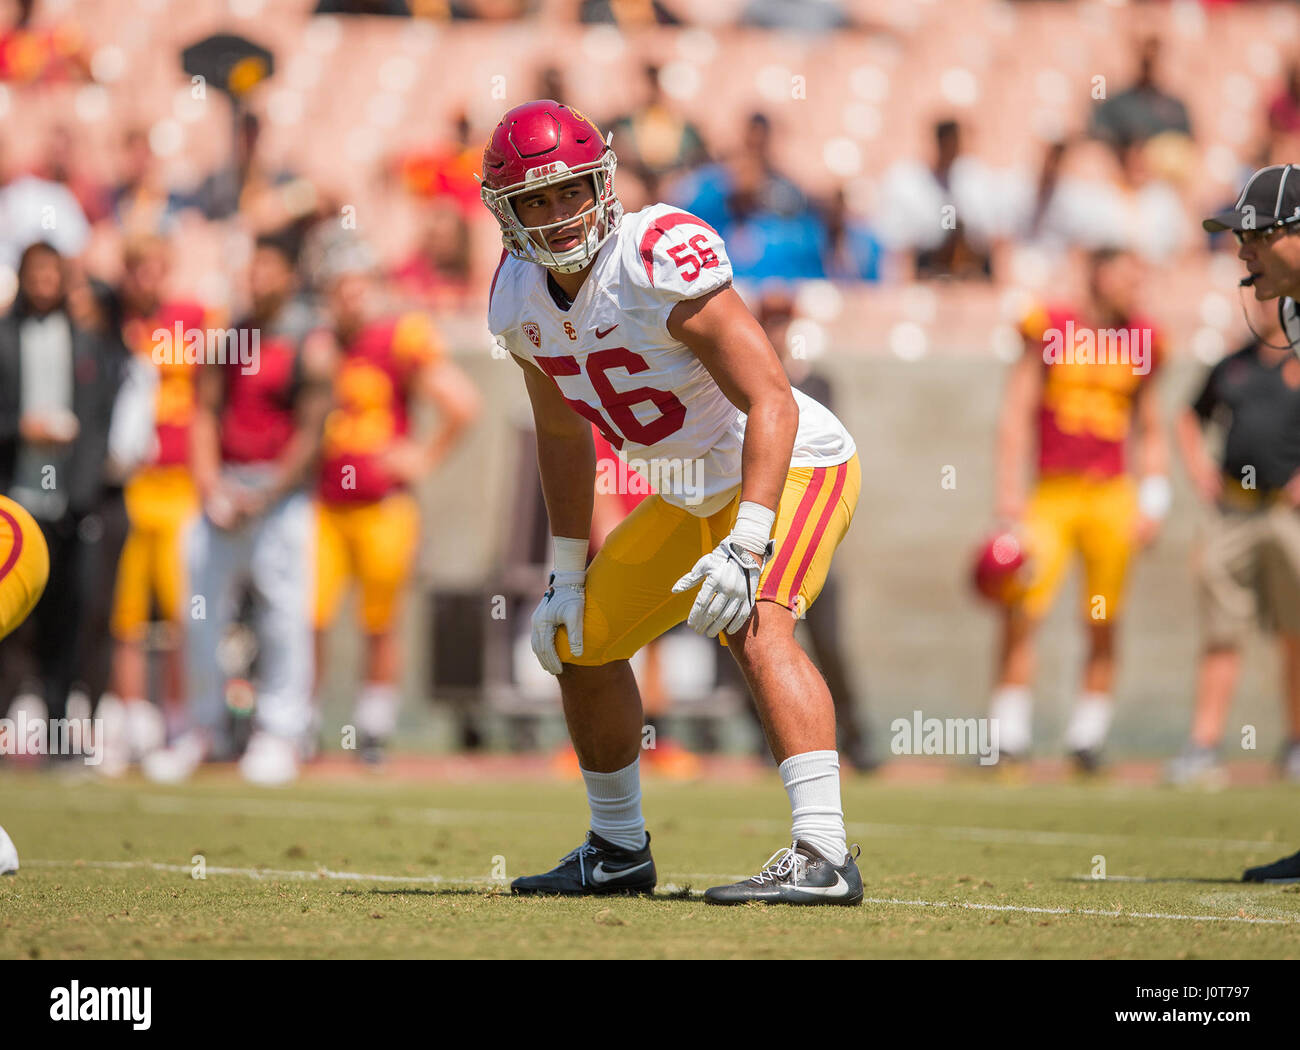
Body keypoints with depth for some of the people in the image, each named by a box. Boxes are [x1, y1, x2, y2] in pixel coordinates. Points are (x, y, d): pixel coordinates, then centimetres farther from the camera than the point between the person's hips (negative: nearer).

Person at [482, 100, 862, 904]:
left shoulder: (663, 258, -28)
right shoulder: (521, 298, -3)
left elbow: (771, 403, -30)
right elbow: (564, 437, 14)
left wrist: (745, 548, -37)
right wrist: (569, 575, 14)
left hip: (790, 467, -8)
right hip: (693, 497, 9)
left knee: (755, 625, -31)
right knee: (580, 640, 12)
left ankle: (824, 856, -38)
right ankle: (619, 851, 30)